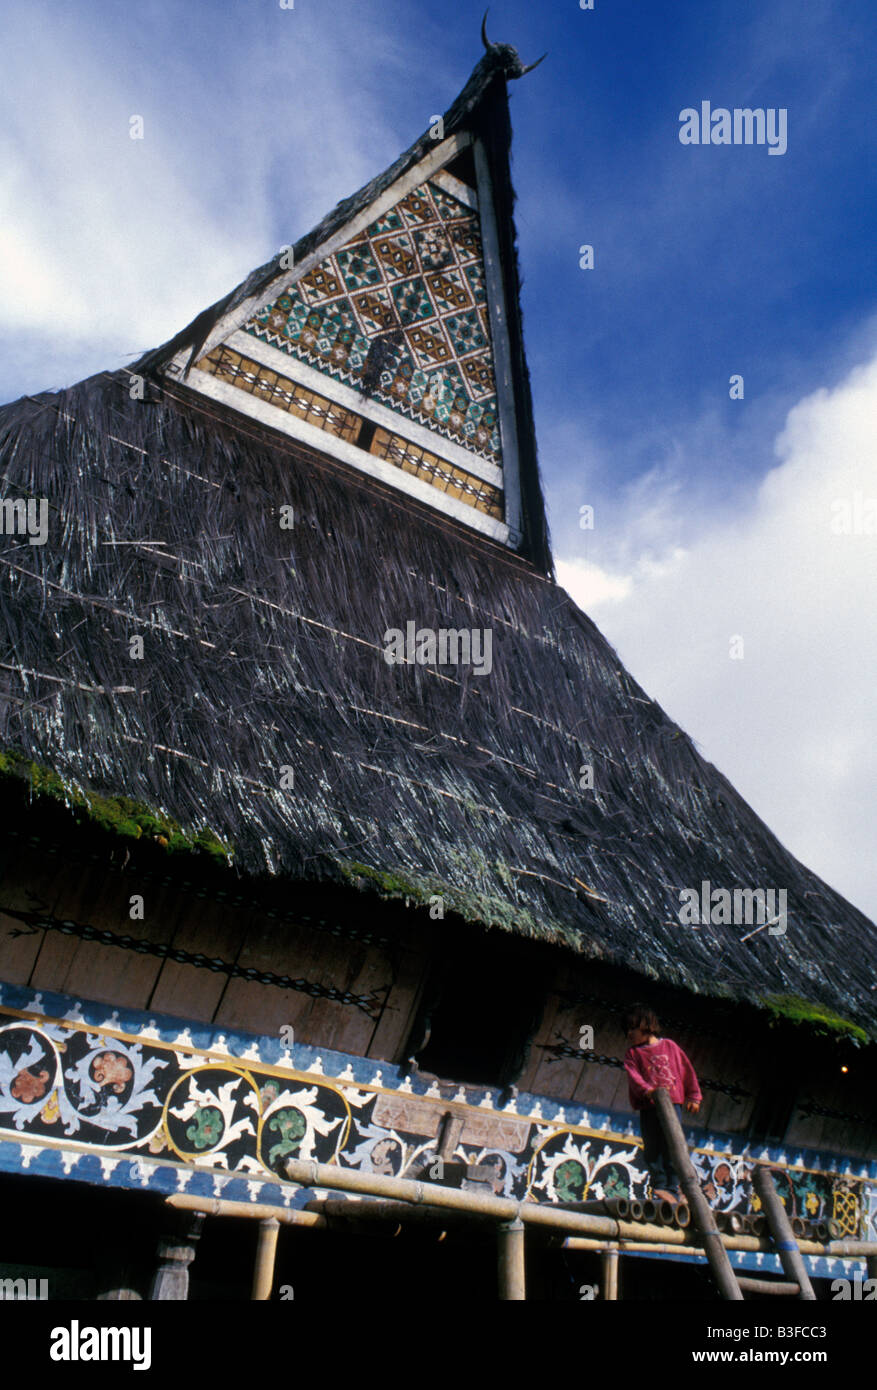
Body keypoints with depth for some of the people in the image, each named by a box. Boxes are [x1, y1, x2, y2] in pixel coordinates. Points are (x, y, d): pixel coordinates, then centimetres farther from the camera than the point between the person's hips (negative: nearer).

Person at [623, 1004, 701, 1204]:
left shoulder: (669, 1046, 12)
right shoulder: (632, 1053, 9)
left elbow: (687, 1070, 17)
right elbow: (633, 1076, -7)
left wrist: (693, 1097, 14)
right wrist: (647, 1090, -25)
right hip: (648, 1107, 1)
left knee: (671, 1146, -5)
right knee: (652, 1148, -3)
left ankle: (672, 1189, 0)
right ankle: (659, 1186, 4)